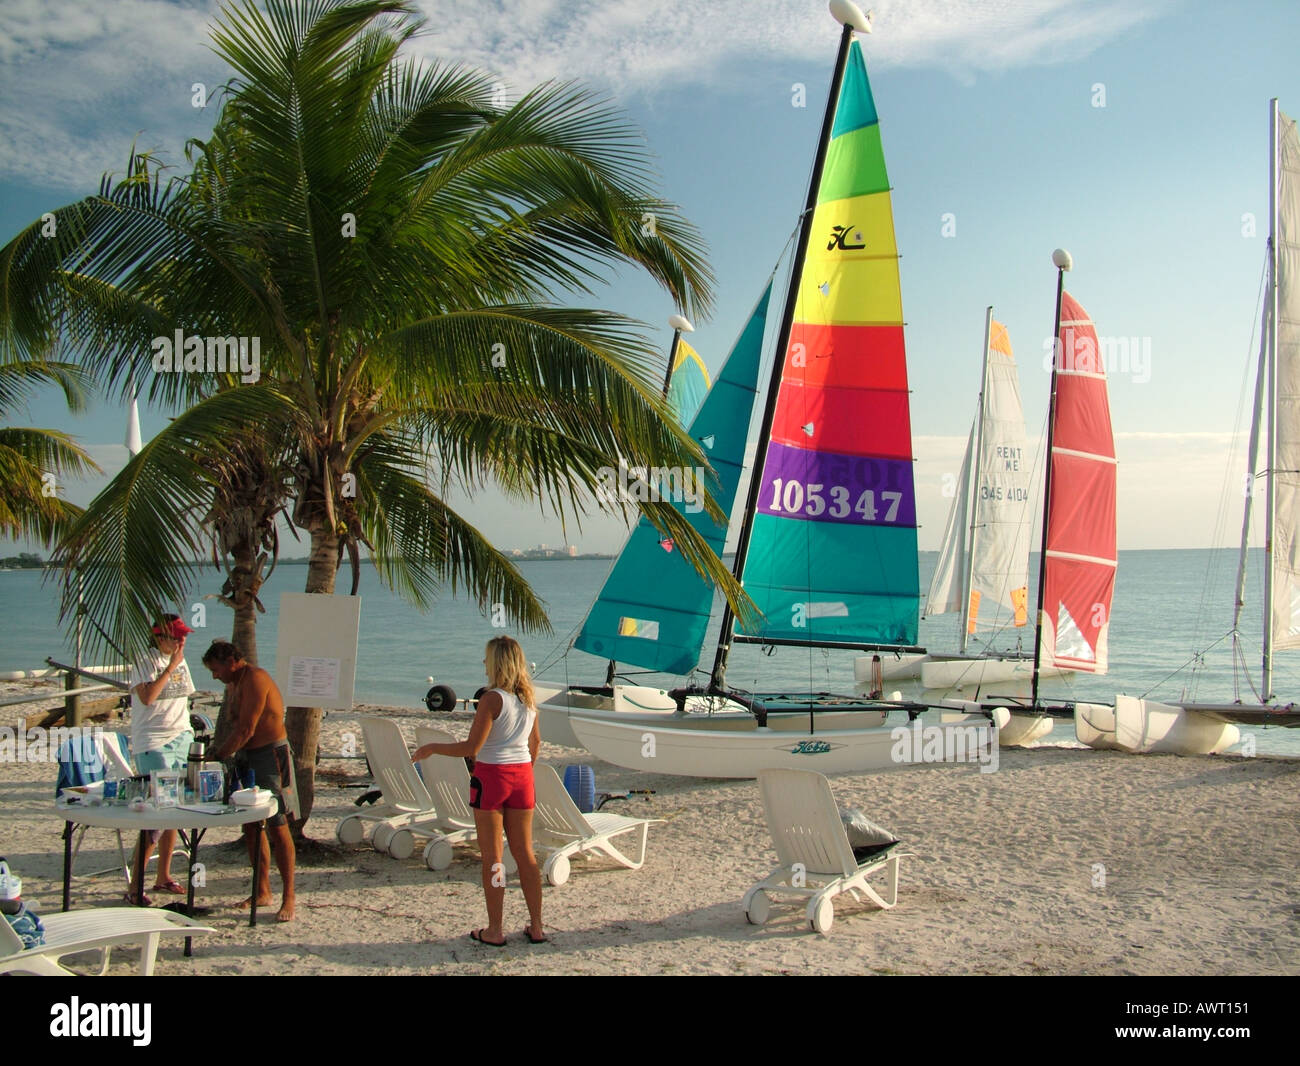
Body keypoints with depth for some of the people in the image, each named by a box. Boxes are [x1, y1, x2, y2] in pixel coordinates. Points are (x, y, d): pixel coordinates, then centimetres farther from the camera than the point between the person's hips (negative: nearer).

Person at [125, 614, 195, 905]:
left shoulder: (180, 662, 14)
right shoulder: (144, 663, -8)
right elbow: (147, 697, -23)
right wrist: (171, 667, -18)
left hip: (181, 740, 7)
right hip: (153, 744, -7)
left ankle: (163, 877, 18)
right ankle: (135, 886, -5)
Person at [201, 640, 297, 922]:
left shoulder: (255, 680, -16)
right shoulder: (233, 685, 15)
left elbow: (245, 730, -20)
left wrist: (217, 756, -14)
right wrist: (219, 748, 3)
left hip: (270, 755, -10)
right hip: (246, 757, 10)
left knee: (277, 827, -7)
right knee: (251, 825, 10)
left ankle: (288, 898, -3)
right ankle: (262, 892, 20)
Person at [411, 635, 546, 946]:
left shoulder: (492, 699, -16)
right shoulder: (529, 700, 6)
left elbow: (471, 748, -19)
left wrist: (432, 749, -7)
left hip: (491, 776, -6)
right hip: (521, 776, 6)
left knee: (492, 856, 4)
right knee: (524, 853, 13)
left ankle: (495, 930, 11)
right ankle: (536, 927, 16)